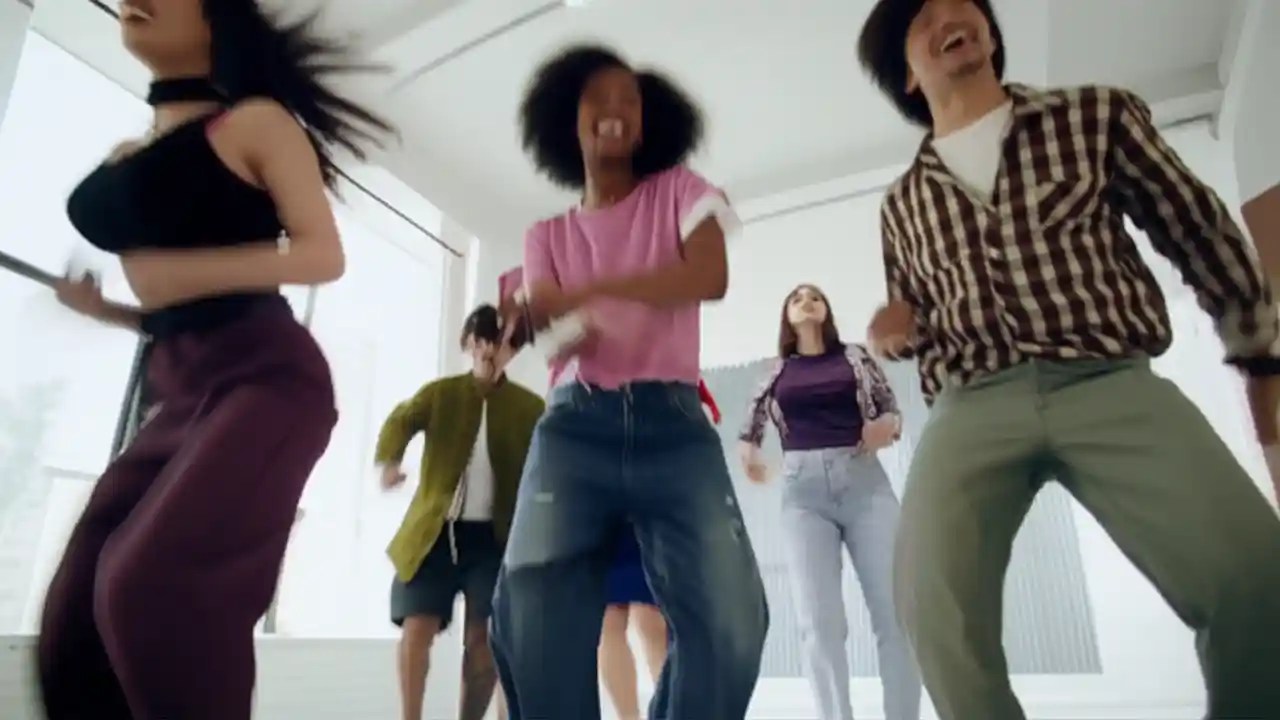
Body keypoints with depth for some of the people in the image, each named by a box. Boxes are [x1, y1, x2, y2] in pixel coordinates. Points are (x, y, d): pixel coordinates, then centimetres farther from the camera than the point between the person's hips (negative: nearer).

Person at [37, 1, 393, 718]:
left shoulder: (253, 121, 3)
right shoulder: (123, 160, 24)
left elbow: (324, 253, -6)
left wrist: (192, 272, -16)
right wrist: (100, 304, 9)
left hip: (267, 376, -7)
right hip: (182, 392, 8)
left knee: (151, 581, -24)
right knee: (73, 623, 3)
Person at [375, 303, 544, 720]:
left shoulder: (529, 407, 5)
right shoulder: (439, 393, 6)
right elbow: (400, 420, -12)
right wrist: (389, 461, -34)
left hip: (496, 536, 0)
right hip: (433, 531, 1)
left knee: (482, 636, -1)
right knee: (417, 626, -5)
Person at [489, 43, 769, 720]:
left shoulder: (678, 190, 13)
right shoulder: (547, 234, 19)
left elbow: (710, 277, -8)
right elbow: (559, 333, 4)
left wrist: (582, 292, -16)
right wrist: (537, 322, -22)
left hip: (675, 426, -1)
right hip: (575, 427, 2)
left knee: (730, 617, -16)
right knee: (529, 607, -18)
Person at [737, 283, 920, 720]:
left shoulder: (855, 356, 16)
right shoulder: (776, 372, 17)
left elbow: (891, 410, 16)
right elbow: (751, 424, 28)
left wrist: (888, 425, -8)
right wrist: (749, 453, 6)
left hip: (865, 482, 0)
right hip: (803, 492, 0)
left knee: (896, 611, -6)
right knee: (818, 620, -10)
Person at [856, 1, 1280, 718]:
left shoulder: (1097, 114, 12)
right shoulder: (902, 203, 18)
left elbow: (1202, 233, 16)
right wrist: (903, 331, 3)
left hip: (1112, 386, 0)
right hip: (972, 408, 1)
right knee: (933, 598, -21)